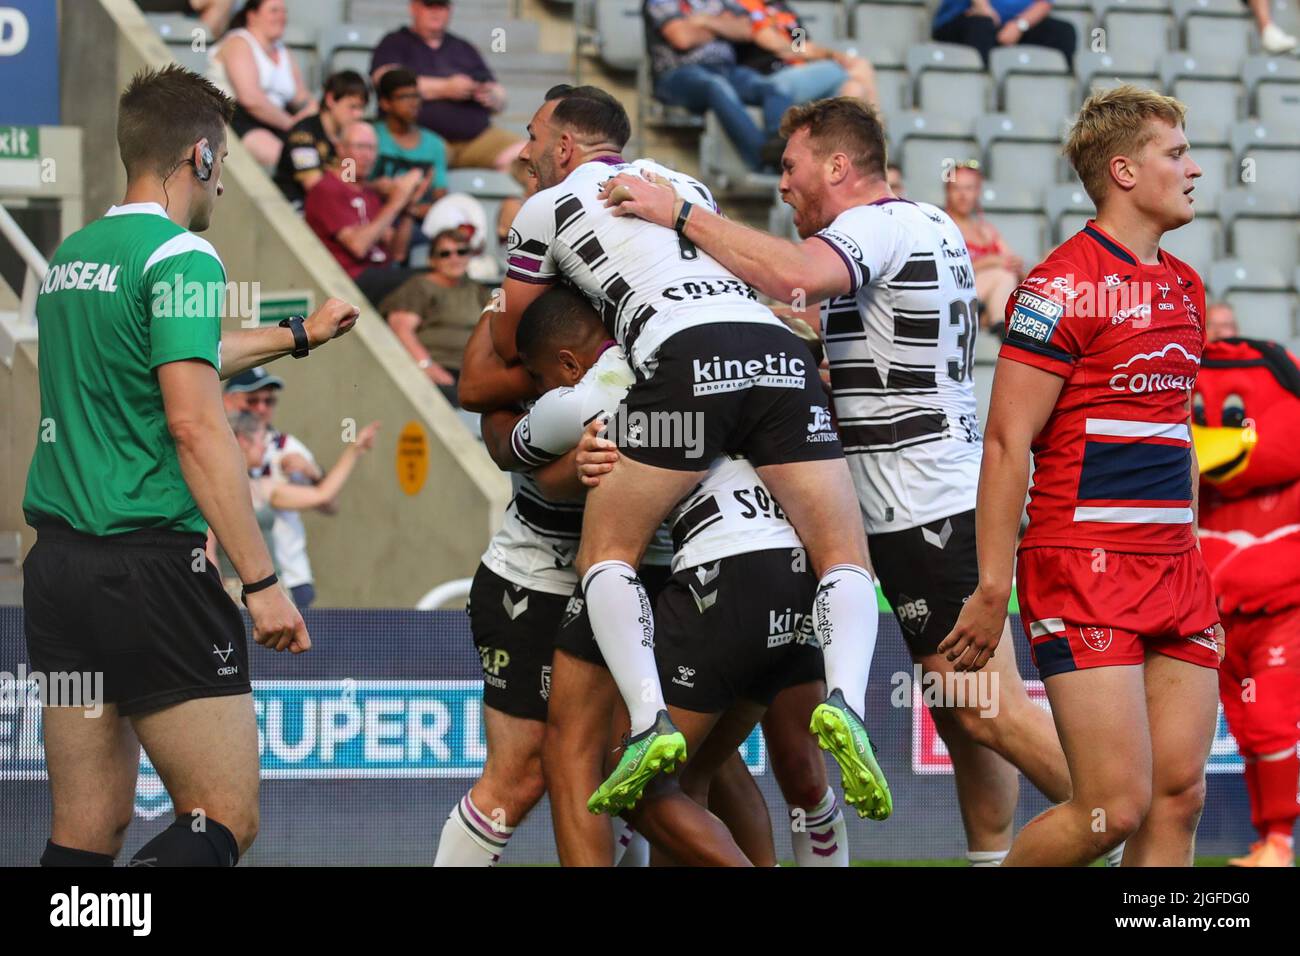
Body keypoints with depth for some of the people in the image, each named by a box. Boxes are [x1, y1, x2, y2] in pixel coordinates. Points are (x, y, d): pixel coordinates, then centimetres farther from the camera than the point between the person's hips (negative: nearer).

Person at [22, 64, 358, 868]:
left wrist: (297, 336, 48)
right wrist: (261, 581, -17)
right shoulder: (180, 256, -10)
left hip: (57, 560, 8)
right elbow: (194, 423, -19)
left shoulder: (72, 256, 16)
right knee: (226, 817, -5)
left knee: (87, 830, 8)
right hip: (150, 563, -8)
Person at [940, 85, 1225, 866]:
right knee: (1116, 807, -13)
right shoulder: (1063, 287, -10)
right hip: (1084, 564, -8)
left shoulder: (1185, 287, 16)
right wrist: (993, 590, -15)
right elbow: (1007, 443, -12)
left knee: (1180, 798, 1)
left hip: (1176, 567, 8)